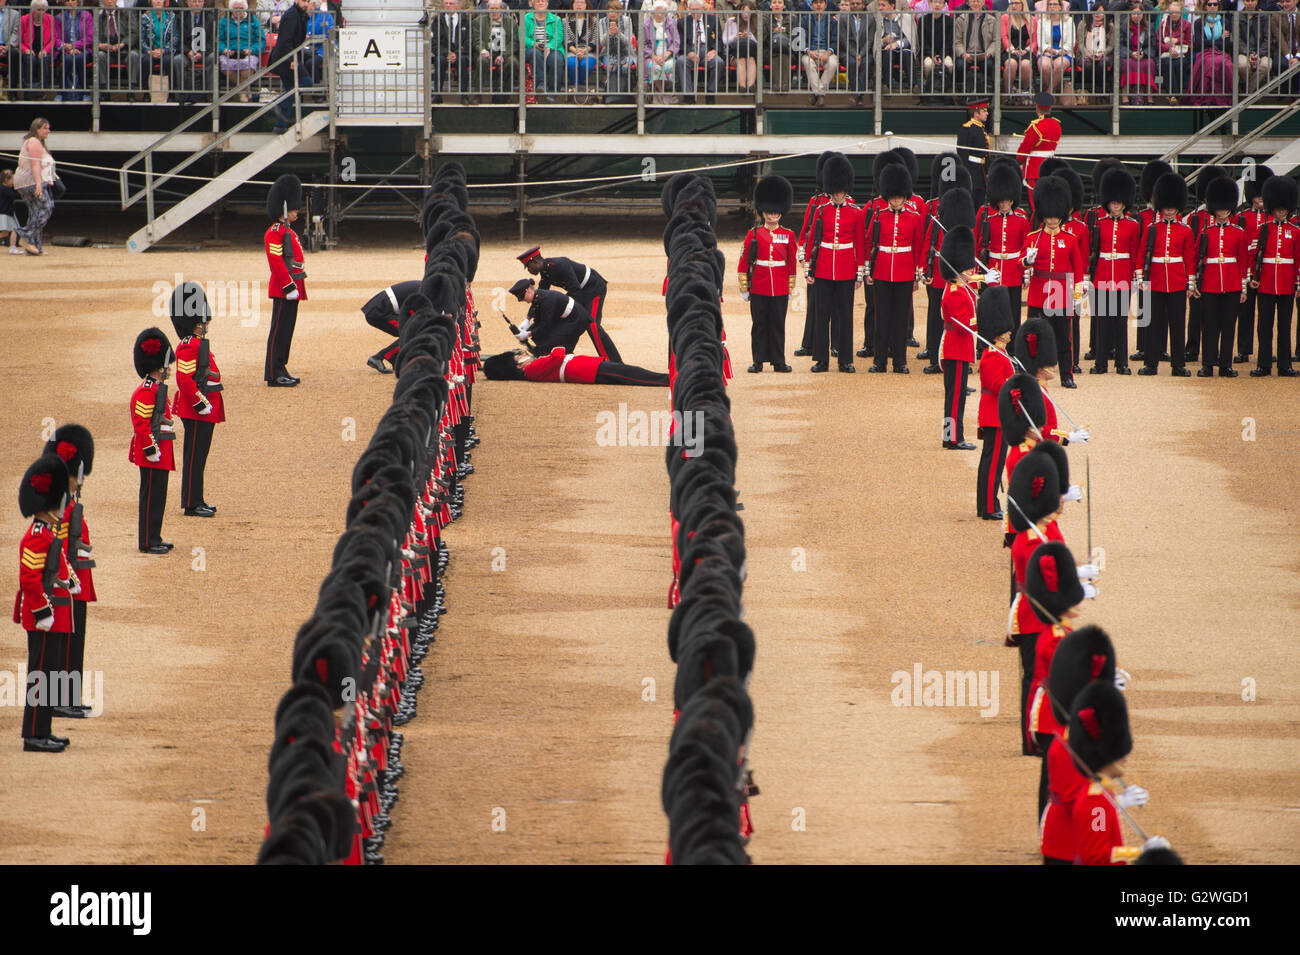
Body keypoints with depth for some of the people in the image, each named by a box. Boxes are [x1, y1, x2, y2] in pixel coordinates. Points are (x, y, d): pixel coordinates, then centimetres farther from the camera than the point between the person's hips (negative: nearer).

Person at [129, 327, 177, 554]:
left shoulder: (158, 389, 15)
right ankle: (147, 542, -1)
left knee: (157, 497, 14)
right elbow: (140, 423, -21)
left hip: (161, 452, 10)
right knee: (152, 497, -5)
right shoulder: (146, 392, -17)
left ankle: (154, 539, 20)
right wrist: (151, 449, -22)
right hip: (153, 452, -10)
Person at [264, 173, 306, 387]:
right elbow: (276, 263, -19)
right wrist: (289, 287, -21)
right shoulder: (275, 233, -13)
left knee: (286, 330, 12)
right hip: (283, 289, -10)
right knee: (279, 330, -7)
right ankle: (274, 375, -6)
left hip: (292, 289, 10)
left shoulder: (289, 232, 18)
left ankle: (280, 371, 18)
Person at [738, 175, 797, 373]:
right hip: (759, 288, -1)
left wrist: (790, 288, 8)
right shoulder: (754, 234, 1)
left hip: (780, 290, 1)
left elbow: (792, 263, 9)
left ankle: (779, 361, 10)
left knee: (778, 325, 5)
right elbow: (743, 261, 2)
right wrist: (744, 287, -1)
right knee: (759, 324, 2)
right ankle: (758, 361, 7)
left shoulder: (788, 236, 5)